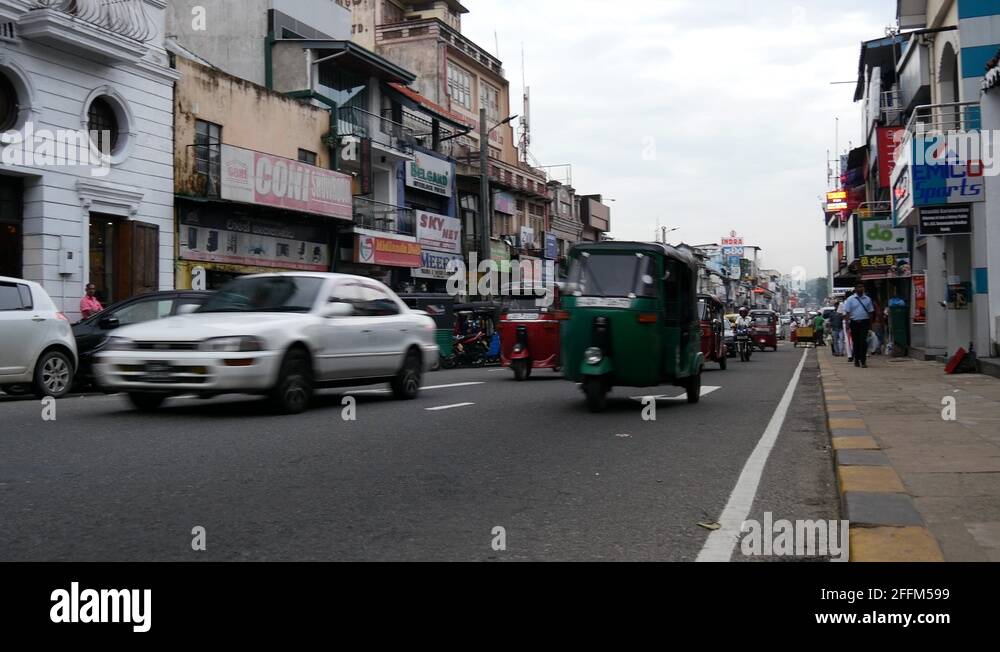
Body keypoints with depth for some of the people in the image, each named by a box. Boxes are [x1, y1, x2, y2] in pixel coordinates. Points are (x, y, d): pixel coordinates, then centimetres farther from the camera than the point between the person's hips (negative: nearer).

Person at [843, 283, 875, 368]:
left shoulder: (867, 299, 8)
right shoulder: (851, 299, 3)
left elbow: (870, 312, 12)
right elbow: (847, 312, 0)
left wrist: (870, 324, 8)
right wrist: (847, 323, -8)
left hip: (864, 322, 0)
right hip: (854, 323, 0)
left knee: (863, 342, -9)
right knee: (856, 342, 7)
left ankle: (863, 361, -8)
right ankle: (856, 360, 19)